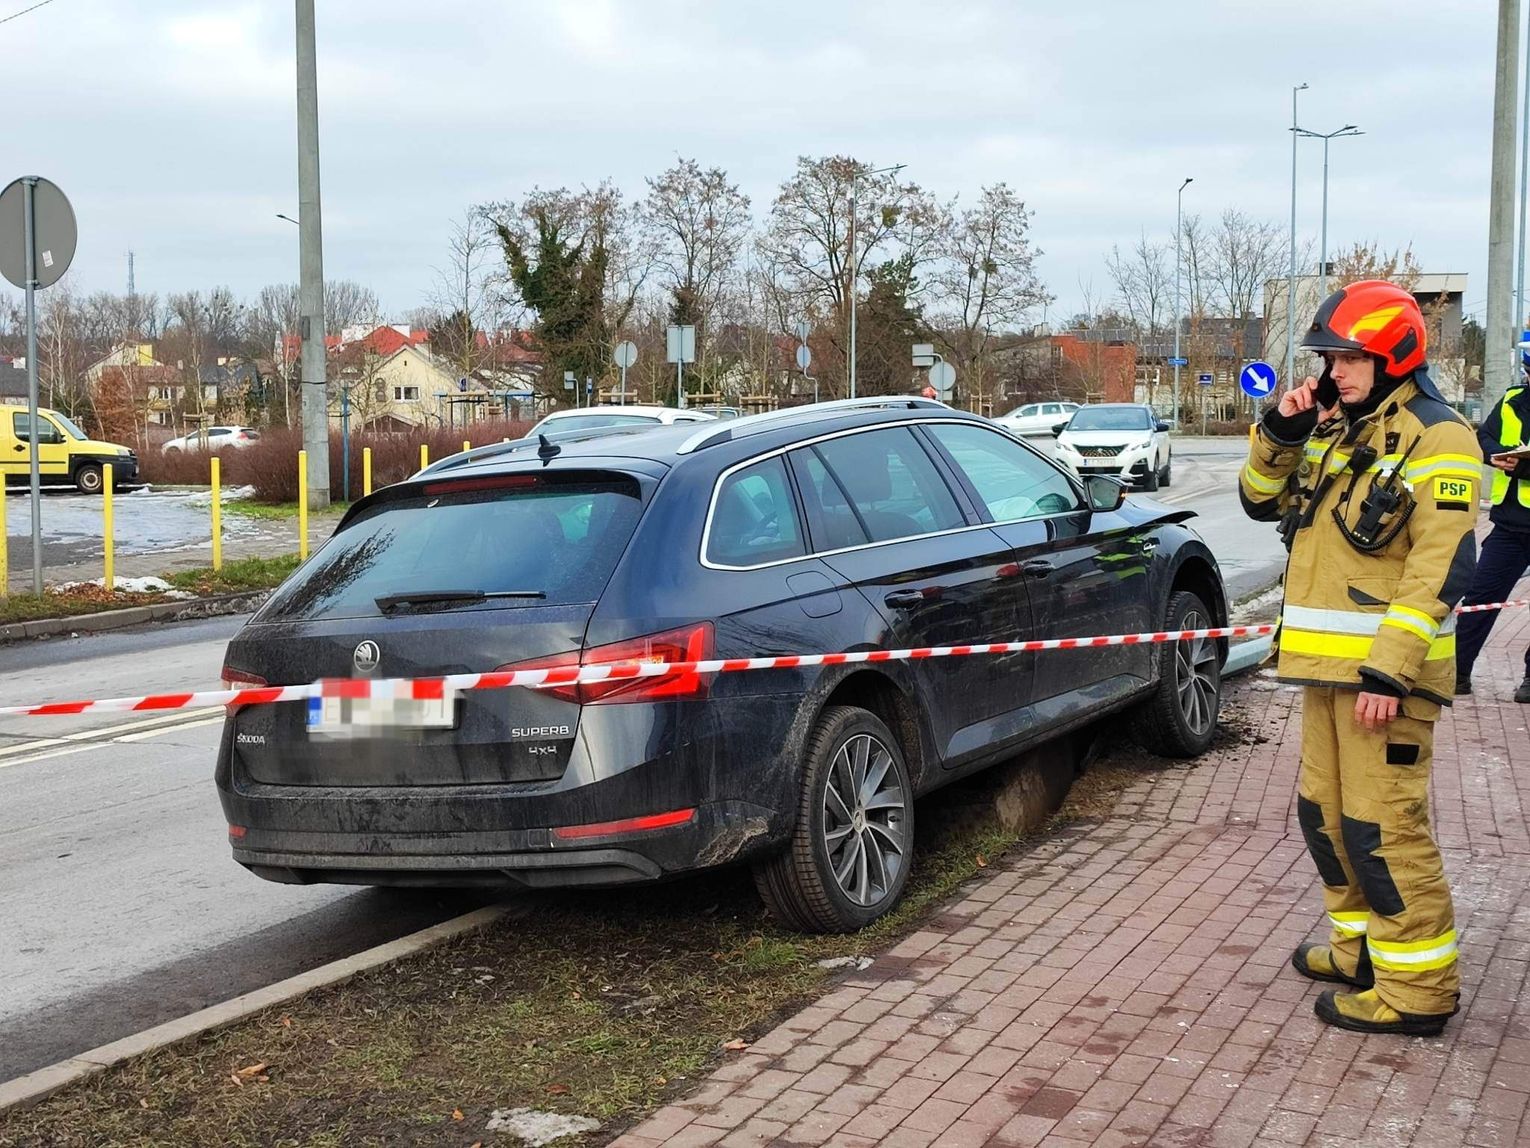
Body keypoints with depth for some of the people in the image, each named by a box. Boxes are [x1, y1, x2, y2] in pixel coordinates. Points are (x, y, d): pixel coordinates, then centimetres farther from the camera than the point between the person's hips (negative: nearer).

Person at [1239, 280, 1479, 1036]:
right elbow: (1263, 501, 20)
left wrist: (1390, 669, -24)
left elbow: (1441, 566, -18)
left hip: (1385, 668, -9)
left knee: (1383, 827, -7)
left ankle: (1418, 988, 2)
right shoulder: (1335, 431, 14)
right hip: (1327, 661, 9)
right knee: (1326, 813, 16)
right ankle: (1361, 950, 30)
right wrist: (1280, 434, 2)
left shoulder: (1435, 440, -12)